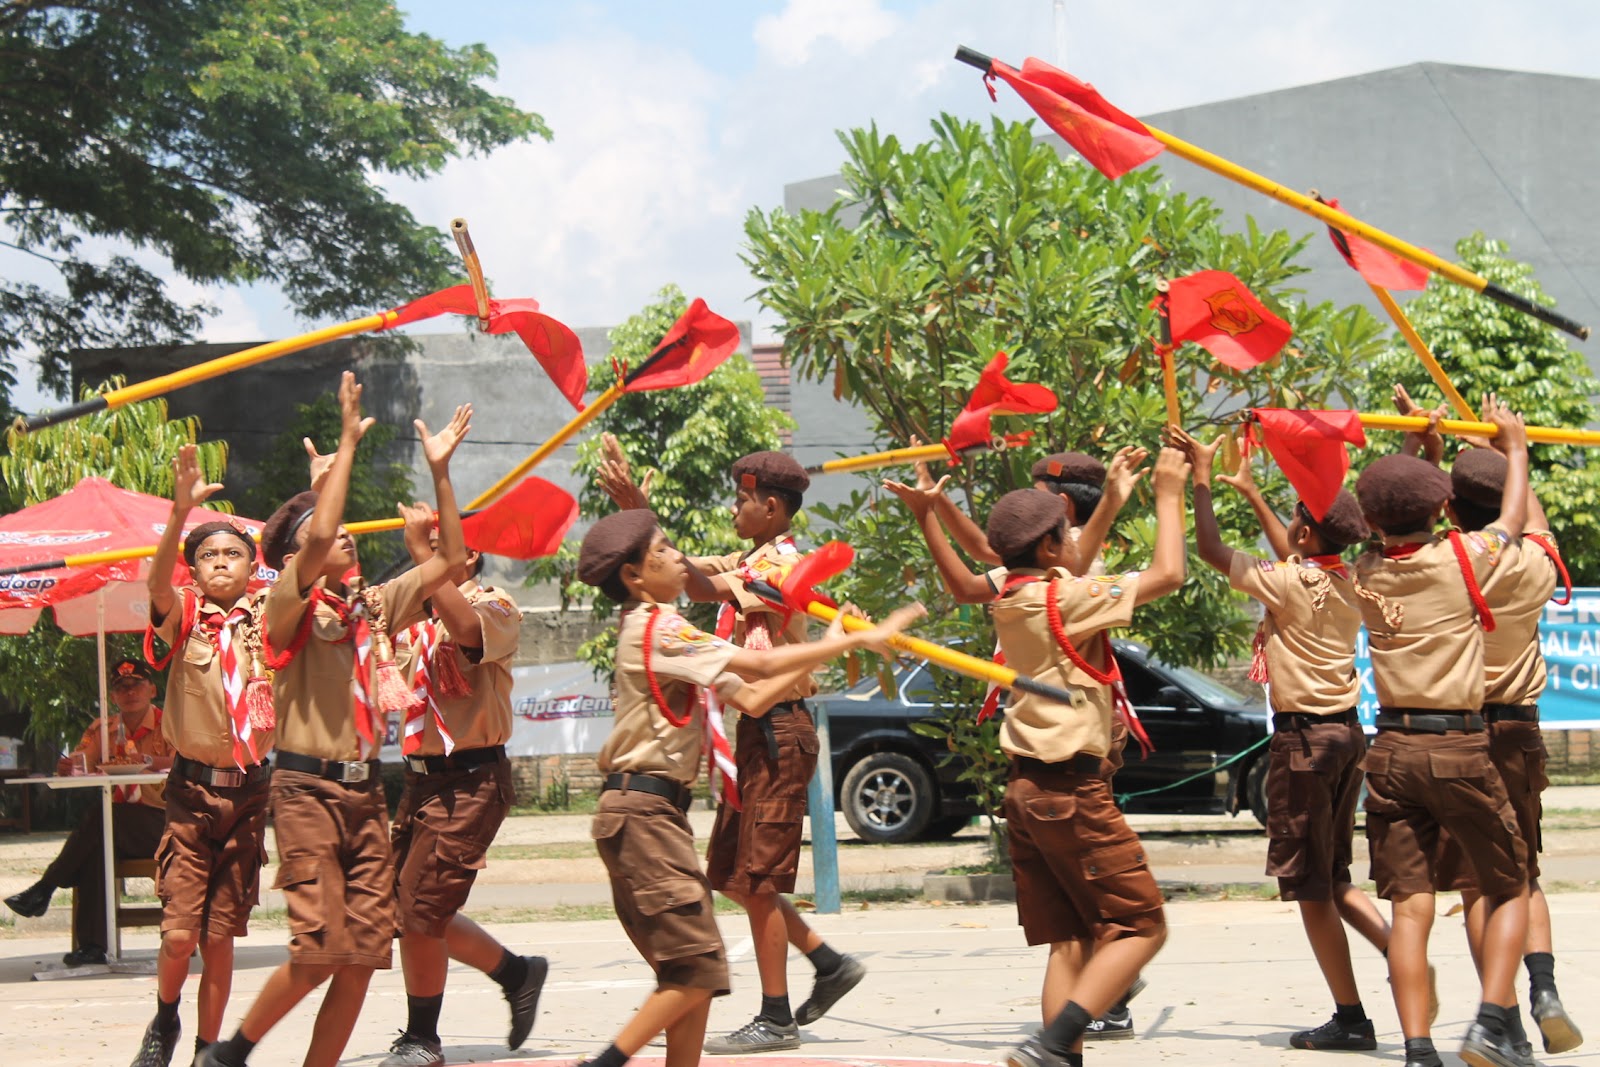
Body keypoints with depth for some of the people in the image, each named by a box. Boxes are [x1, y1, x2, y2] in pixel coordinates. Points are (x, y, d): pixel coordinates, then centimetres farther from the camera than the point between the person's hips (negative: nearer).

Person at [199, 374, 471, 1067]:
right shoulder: (291, 605, -4)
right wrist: (346, 444, -17)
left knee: (364, 956, 0)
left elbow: (450, 562, 16)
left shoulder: (373, 606, 15)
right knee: (320, 948, -13)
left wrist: (439, 470, 11)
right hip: (309, 788, -6)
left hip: (365, 791, 6)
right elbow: (319, 535, -22)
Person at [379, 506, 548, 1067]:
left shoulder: (495, 606, -8)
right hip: (422, 777, 8)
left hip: (469, 780, -8)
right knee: (410, 907, 11)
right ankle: (517, 972, 29)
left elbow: (467, 627, -31)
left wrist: (423, 552, -29)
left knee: (418, 909, -7)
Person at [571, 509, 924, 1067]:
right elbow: (761, 664, -18)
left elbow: (750, 699, 12)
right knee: (697, 969, -12)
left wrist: (824, 652, 5)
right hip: (642, 807, -10)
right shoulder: (655, 628, -11)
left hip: (649, 810, 10)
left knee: (691, 972, 8)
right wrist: (858, 640, -13)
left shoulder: (664, 631, 19)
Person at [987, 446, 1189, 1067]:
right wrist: (1168, 495, -1)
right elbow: (1167, 574, -14)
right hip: (1071, 788, -9)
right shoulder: (1063, 599, -14)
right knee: (1140, 926, -3)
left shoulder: (1012, 597, 10)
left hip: (1027, 787, 9)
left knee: (1069, 941, 8)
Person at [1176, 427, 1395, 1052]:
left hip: (1305, 738, -8)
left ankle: (1350, 1018, 0)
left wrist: (1201, 481, 6)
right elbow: (1294, 559, 29)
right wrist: (1250, 493, 36)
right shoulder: (1347, 585, 8)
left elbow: (1210, 549, -6)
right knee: (1330, 880, 18)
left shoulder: (1290, 584, -14)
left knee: (1310, 887, -1)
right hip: (1347, 734, 8)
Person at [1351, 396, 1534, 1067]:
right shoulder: (1464, 558, -4)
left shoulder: (1368, 573, 5)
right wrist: (1514, 442, 32)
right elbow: (1514, 518, 16)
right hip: (1458, 746, -3)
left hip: (1392, 751, 3)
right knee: (1510, 891, 12)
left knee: (1409, 906, 0)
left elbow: (1392, 531, 28)